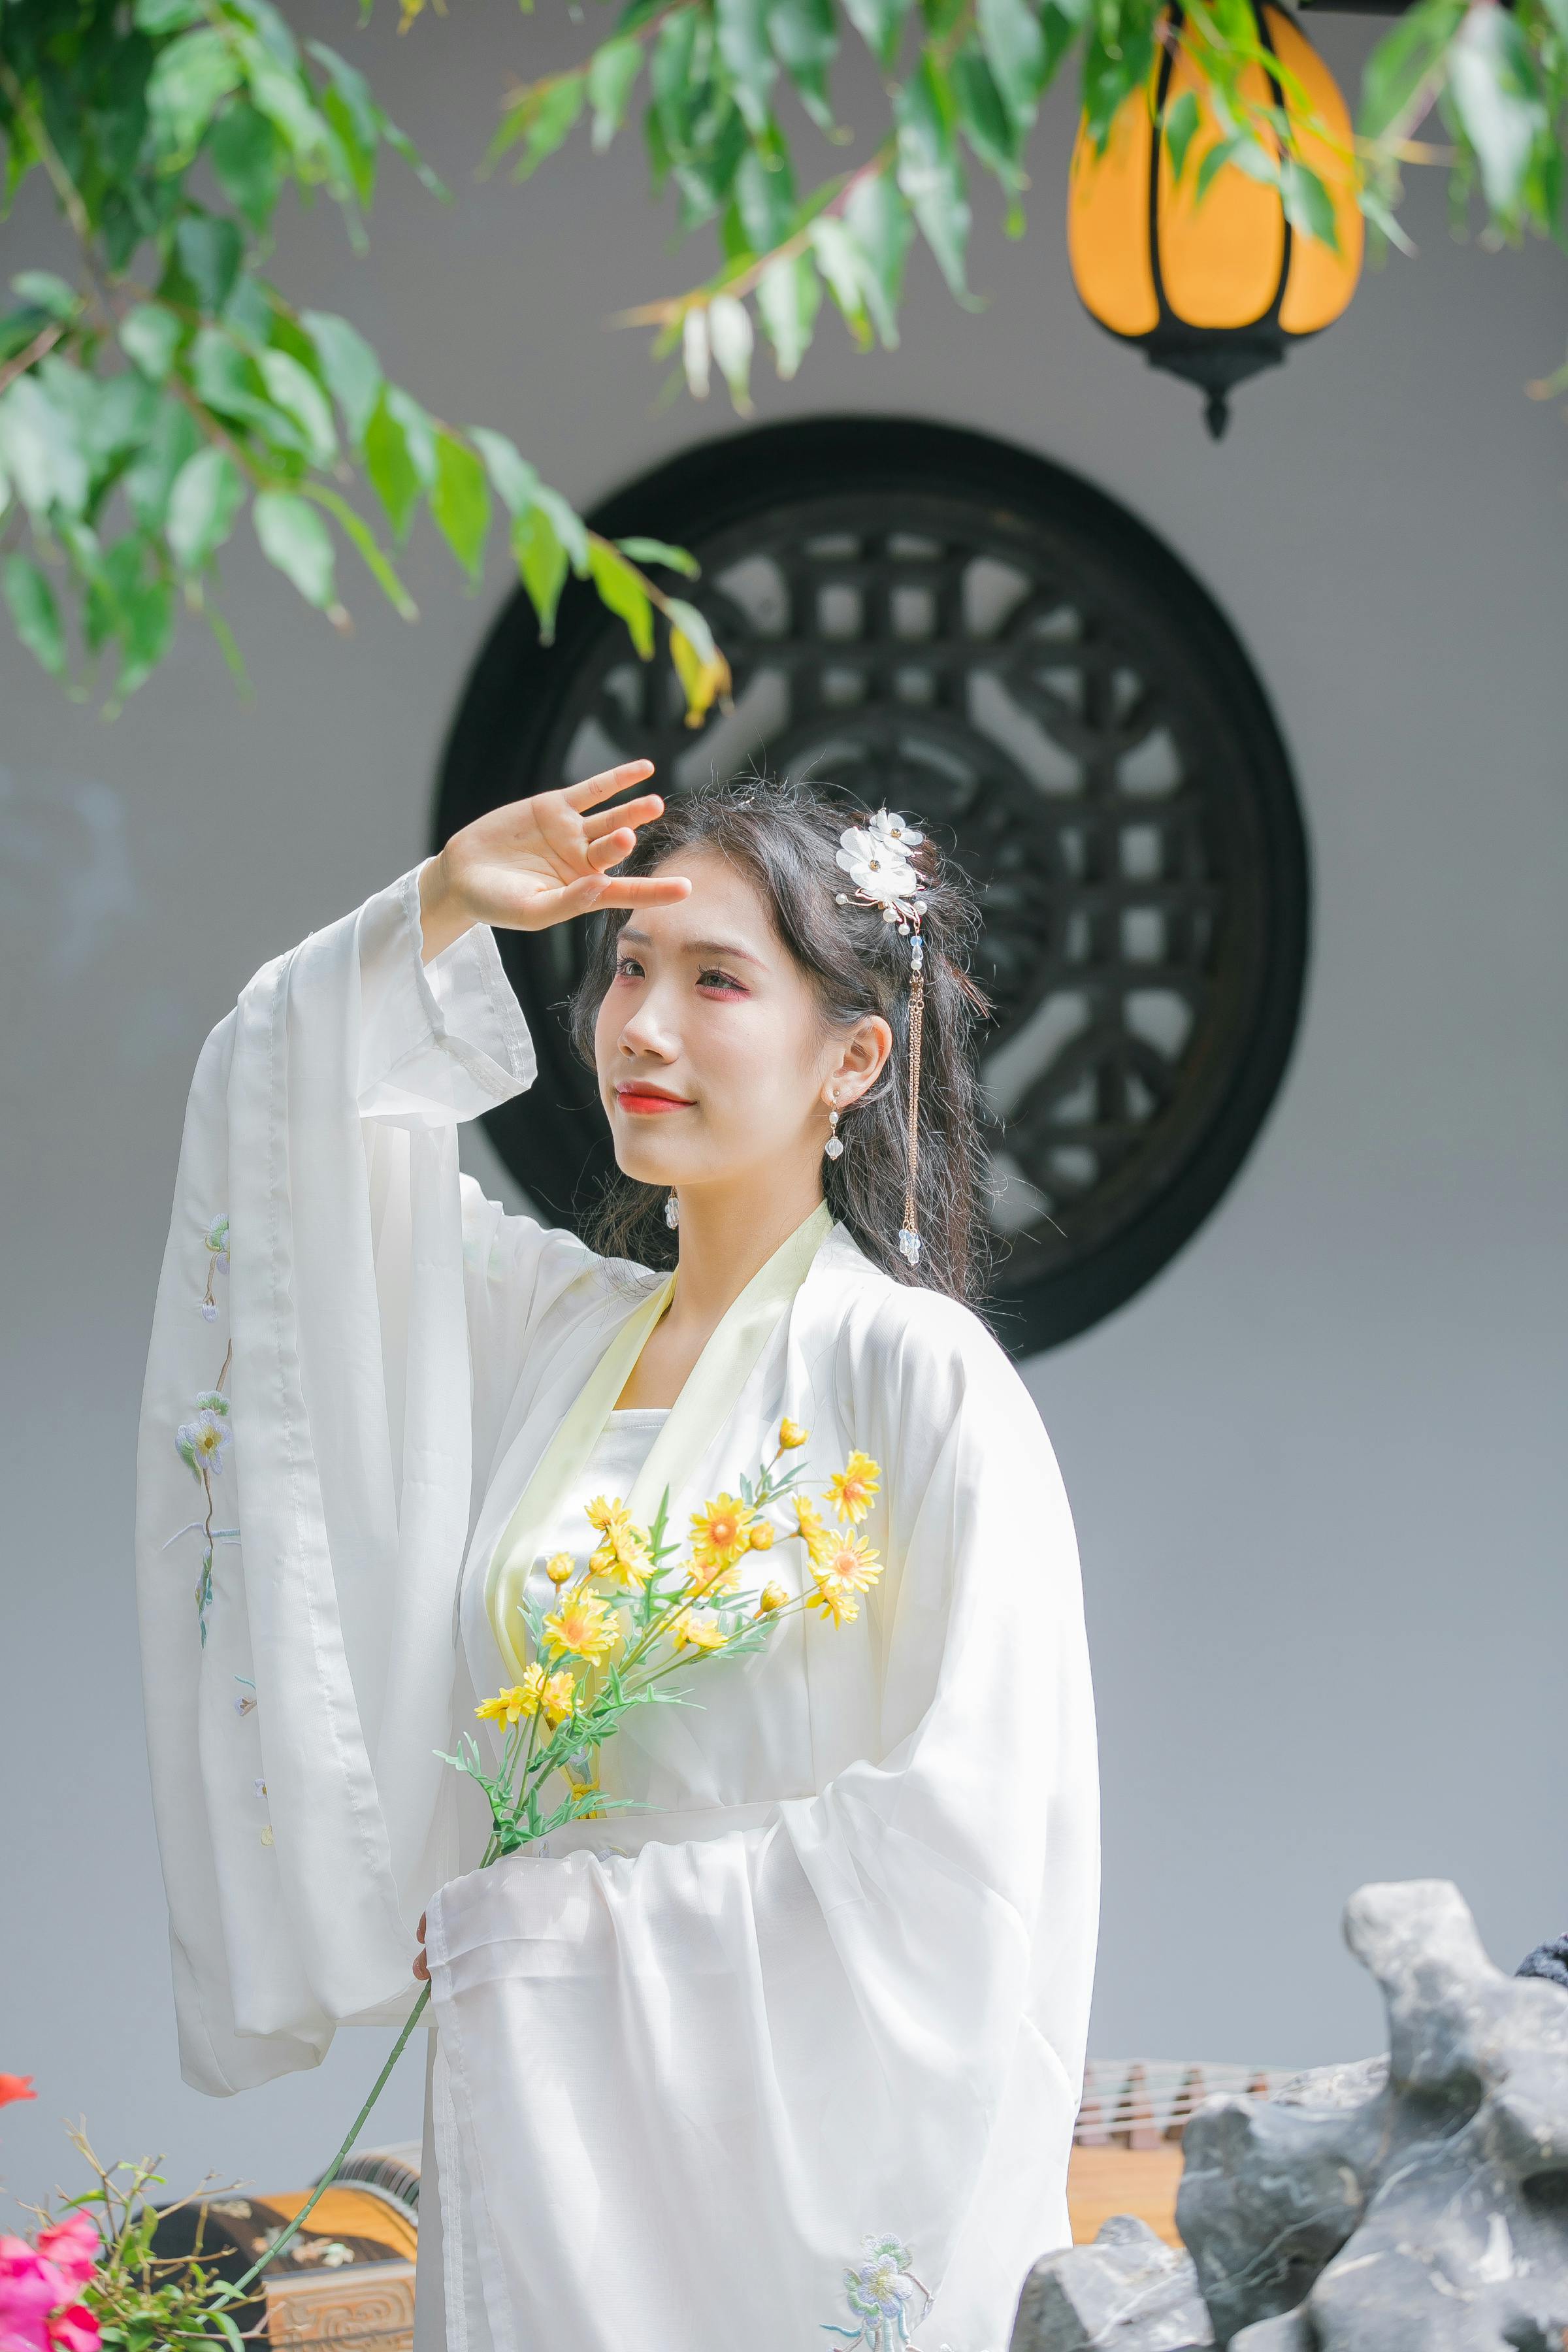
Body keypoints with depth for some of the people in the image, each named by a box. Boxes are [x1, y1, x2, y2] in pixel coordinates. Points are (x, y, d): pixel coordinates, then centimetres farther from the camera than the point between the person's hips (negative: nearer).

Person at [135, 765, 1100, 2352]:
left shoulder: (918, 1379, -9)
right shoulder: (549, 1324, 9)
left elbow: (955, 1825, -16)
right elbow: (277, 1103, 16)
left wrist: (534, 1925, -11)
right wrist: (435, 914, -2)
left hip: (793, 2150, -5)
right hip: (542, 2134, 5)